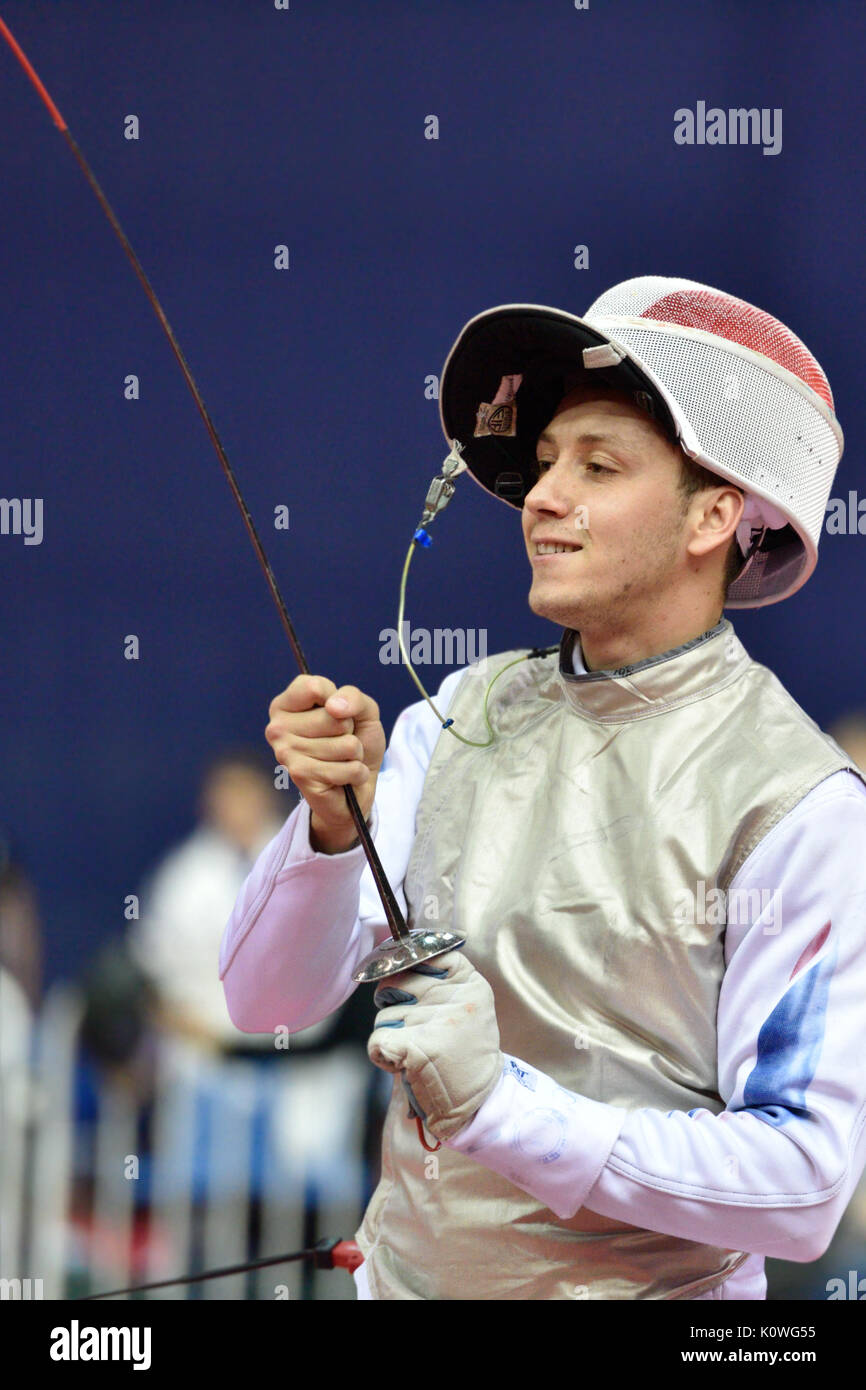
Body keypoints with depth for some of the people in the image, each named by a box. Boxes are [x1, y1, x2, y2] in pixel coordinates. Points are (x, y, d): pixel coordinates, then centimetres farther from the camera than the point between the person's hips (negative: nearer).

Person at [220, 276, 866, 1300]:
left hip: (643, 1283, -5)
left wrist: (501, 1108, -27)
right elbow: (266, 999, -4)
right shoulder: (462, 721, -1)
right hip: (406, 1267, 5)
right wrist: (333, 822, -22)